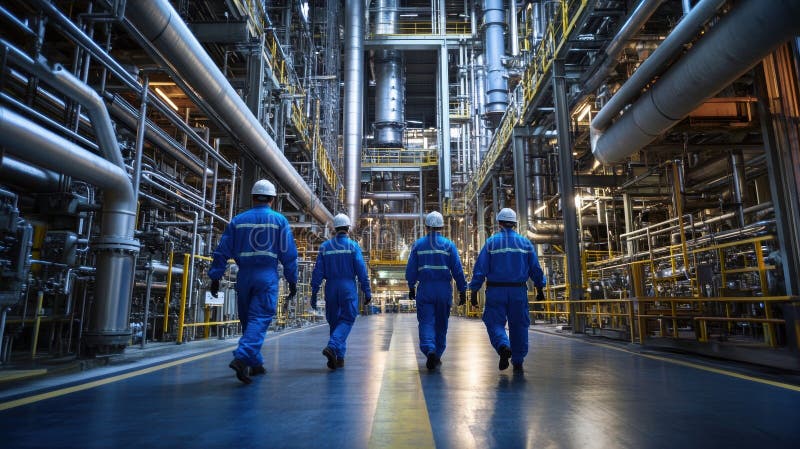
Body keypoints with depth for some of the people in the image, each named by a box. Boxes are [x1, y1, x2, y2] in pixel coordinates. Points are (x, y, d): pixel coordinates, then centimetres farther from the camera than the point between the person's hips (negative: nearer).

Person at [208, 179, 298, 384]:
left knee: (248, 320, 14)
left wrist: (215, 277, 8)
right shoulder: (279, 220, 1)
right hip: (267, 277, -3)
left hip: (244, 276, 4)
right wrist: (292, 280, 4)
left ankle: (255, 363, 21)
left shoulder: (238, 220, 8)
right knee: (260, 319, -6)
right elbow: (289, 254, -2)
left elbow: (222, 251, 5)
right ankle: (242, 358, -24)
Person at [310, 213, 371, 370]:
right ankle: (332, 346, -19)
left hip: (331, 288, 3)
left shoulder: (325, 246, 6)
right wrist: (367, 292, -2)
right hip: (348, 288, -3)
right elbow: (361, 270, -6)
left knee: (334, 322, 12)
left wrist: (314, 293, 5)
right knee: (346, 320, 3)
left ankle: (339, 358, 14)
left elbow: (318, 271, 3)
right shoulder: (353, 246, -2)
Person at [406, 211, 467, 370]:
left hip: (424, 290, 0)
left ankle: (430, 350, -22)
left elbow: (411, 269, 4)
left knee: (426, 322, 1)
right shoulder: (448, 245, 1)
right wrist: (462, 290, 3)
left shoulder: (418, 244, 3)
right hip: (444, 290, 1)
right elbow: (457, 270, -2)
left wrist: (411, 287, 16)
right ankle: (437, 356, 21)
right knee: (441, 323, 13)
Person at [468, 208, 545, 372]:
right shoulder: (525, 242, 6)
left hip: (496, 291, -2)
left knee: (495, 323, 5)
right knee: (518, 325, 11)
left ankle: (504, 346, -22)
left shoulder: (491, 242, -1)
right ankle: (518, 362, 15)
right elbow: (536, 269, 7)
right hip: (519, 291, 2)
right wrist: (540, 289, 17)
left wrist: (474, 291, -3)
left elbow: (480, 268, -6)